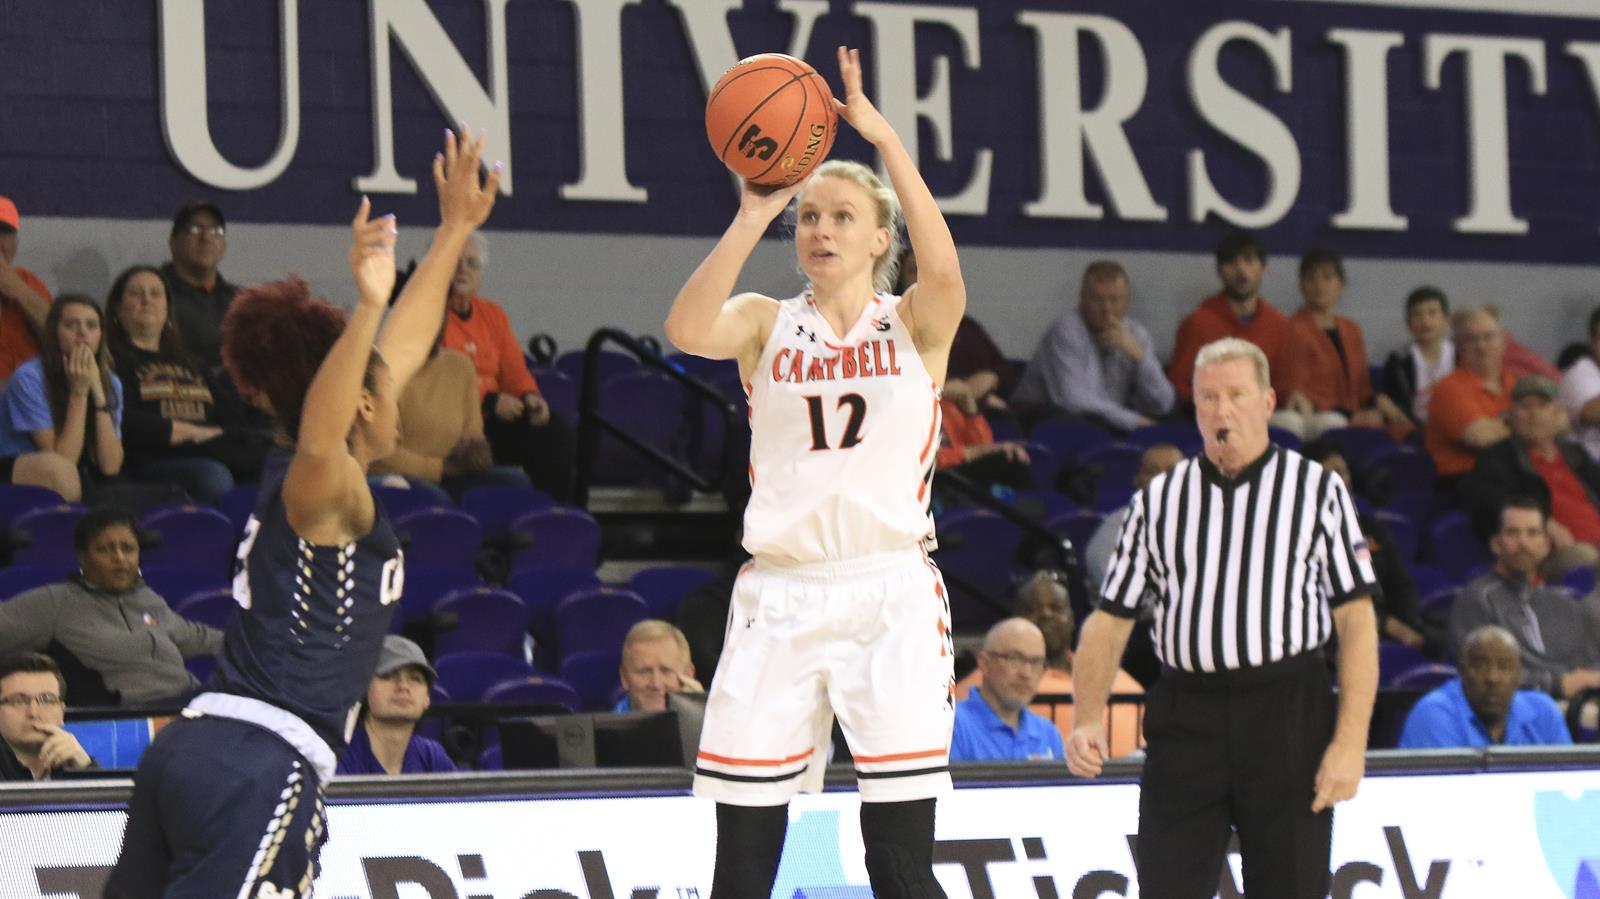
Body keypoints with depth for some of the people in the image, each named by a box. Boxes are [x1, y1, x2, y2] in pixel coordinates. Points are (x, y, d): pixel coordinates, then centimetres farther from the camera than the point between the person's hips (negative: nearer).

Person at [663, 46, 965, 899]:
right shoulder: (768, 324, 8)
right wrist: (753, 216, -17)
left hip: (890, 595, -2)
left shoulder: (913, 325, 4)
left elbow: (944, 270, -19)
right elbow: (687, 329, -14)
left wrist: (883, 136, -21)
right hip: (779, 598, 2)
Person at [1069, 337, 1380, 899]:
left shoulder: (1318, 490, 6)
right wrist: (1087, 721, -4)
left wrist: (1349, 741, -9)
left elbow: (1357, 622, 1)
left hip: (1289, 720, -2)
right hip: (1185, 721, 2)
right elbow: (1110, 618, 12)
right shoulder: (1158, 500, 13)